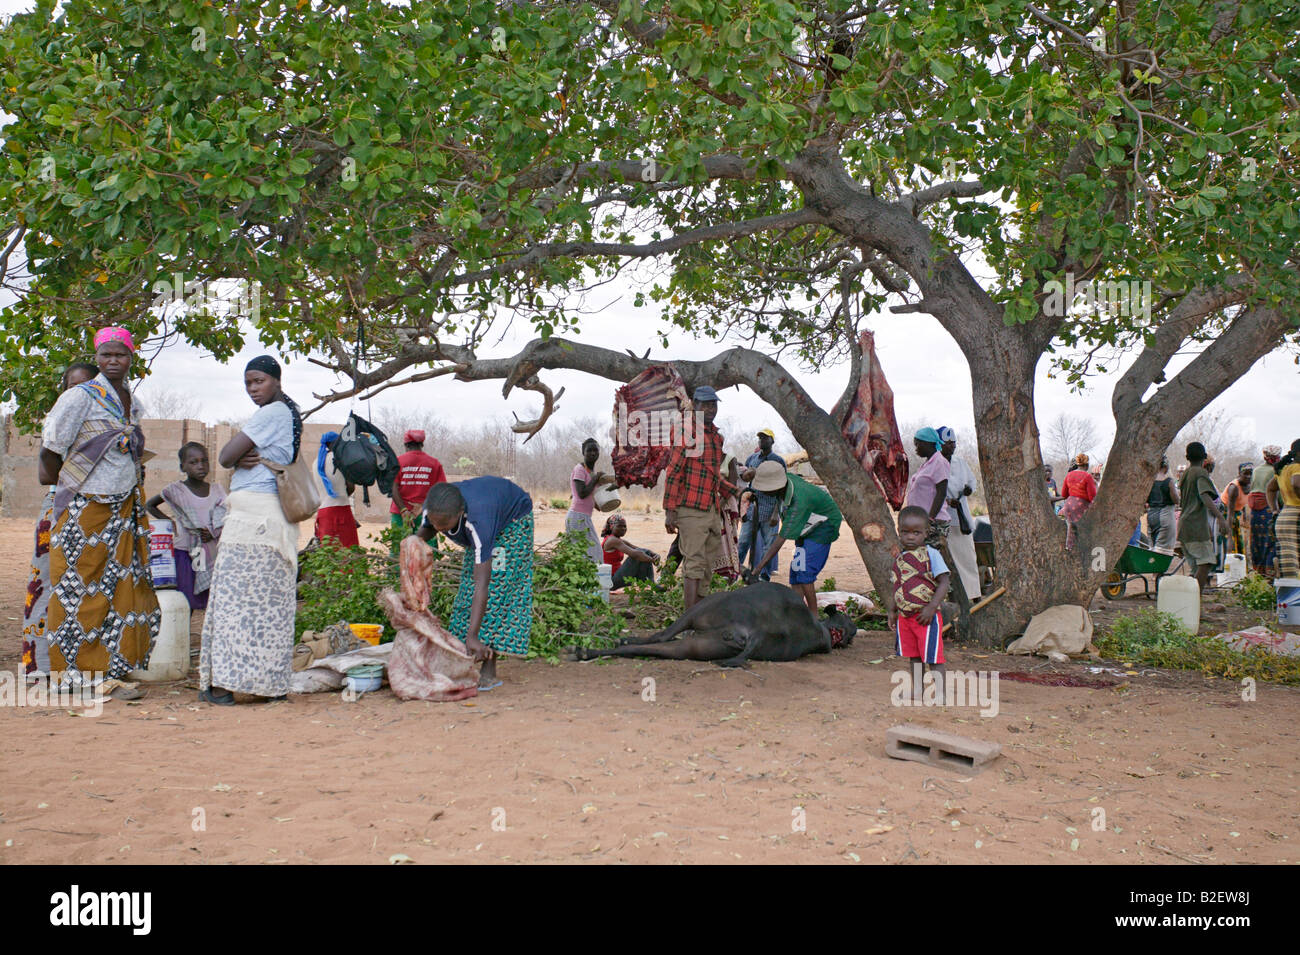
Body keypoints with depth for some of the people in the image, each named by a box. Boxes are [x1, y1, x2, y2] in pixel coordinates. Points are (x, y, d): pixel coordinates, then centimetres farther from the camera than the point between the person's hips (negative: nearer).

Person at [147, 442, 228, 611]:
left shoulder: (217, 490, 7)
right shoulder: (175, 489, -1)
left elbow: (224, 521, 10)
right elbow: (150, 505, 13)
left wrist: (213, 534, -10)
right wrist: (169, 521, 0)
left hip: (212, 552, 3)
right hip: (185, 552, -3)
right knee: (185, 604, -5)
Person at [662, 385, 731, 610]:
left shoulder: (717, 437, 17)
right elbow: (672, 473, -11)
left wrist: (732, 491, 20)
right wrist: (670, 512, -15)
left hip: (713, 510, 8)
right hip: (691, 511, -8)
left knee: (708, 566, 10)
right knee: (694, 564, -12)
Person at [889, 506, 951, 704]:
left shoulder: (930, 554, -9)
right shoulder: (899, 557, 11)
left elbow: (943, 583, -13)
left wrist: (931, 608, -20)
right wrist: (893, 611, 16)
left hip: (926, 616, -6)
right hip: (905, 616, 6)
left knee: (932, 657, -2)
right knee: (914, 656, 16)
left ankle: (939, 695, 6)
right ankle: (916, 692, 26)